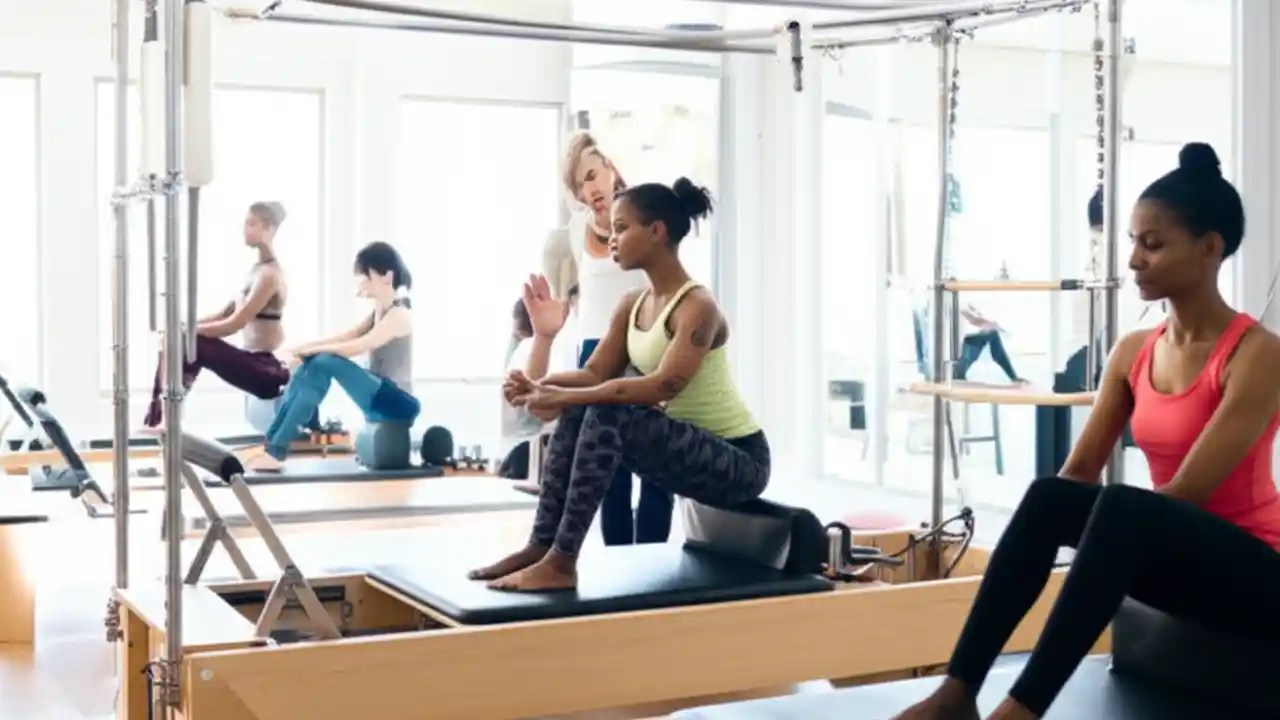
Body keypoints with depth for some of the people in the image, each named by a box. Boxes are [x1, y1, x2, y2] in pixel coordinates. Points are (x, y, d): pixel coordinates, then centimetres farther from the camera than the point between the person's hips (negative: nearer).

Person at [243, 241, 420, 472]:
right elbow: (346, 336, 6)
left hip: (397, 403, -9)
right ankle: (274, 447, -11)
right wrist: (303, 349, -7)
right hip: (380, 399, 9)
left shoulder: (398, 315, -13)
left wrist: (310, 350, -17)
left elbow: (357, 347, -24)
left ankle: (276, 449, -25)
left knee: (325, 363, -26)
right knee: (311, 363, -5)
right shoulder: (378, 312, 16)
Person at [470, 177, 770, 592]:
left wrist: (567, 396, -35)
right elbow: (595, 374, 1)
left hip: (738, 461, -8)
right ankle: (541, 545, -9)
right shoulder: (632, 304, 7)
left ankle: (561, 562, -26)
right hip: (687, 447, 8)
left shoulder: (697, 307, -19)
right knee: (579, 412, -9)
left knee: (607, 415, -28)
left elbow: (665, 385, -32)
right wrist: (542, 387, -20)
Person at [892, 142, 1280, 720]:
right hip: (1175, 555, 6)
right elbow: (1078, 473, 0)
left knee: (1123, 509, -35)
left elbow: (1185, 491, -21)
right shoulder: (1133, 352, 5)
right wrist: (1025, 553, -14)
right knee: (1048, 497, -22)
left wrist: (1086, 527, -21)